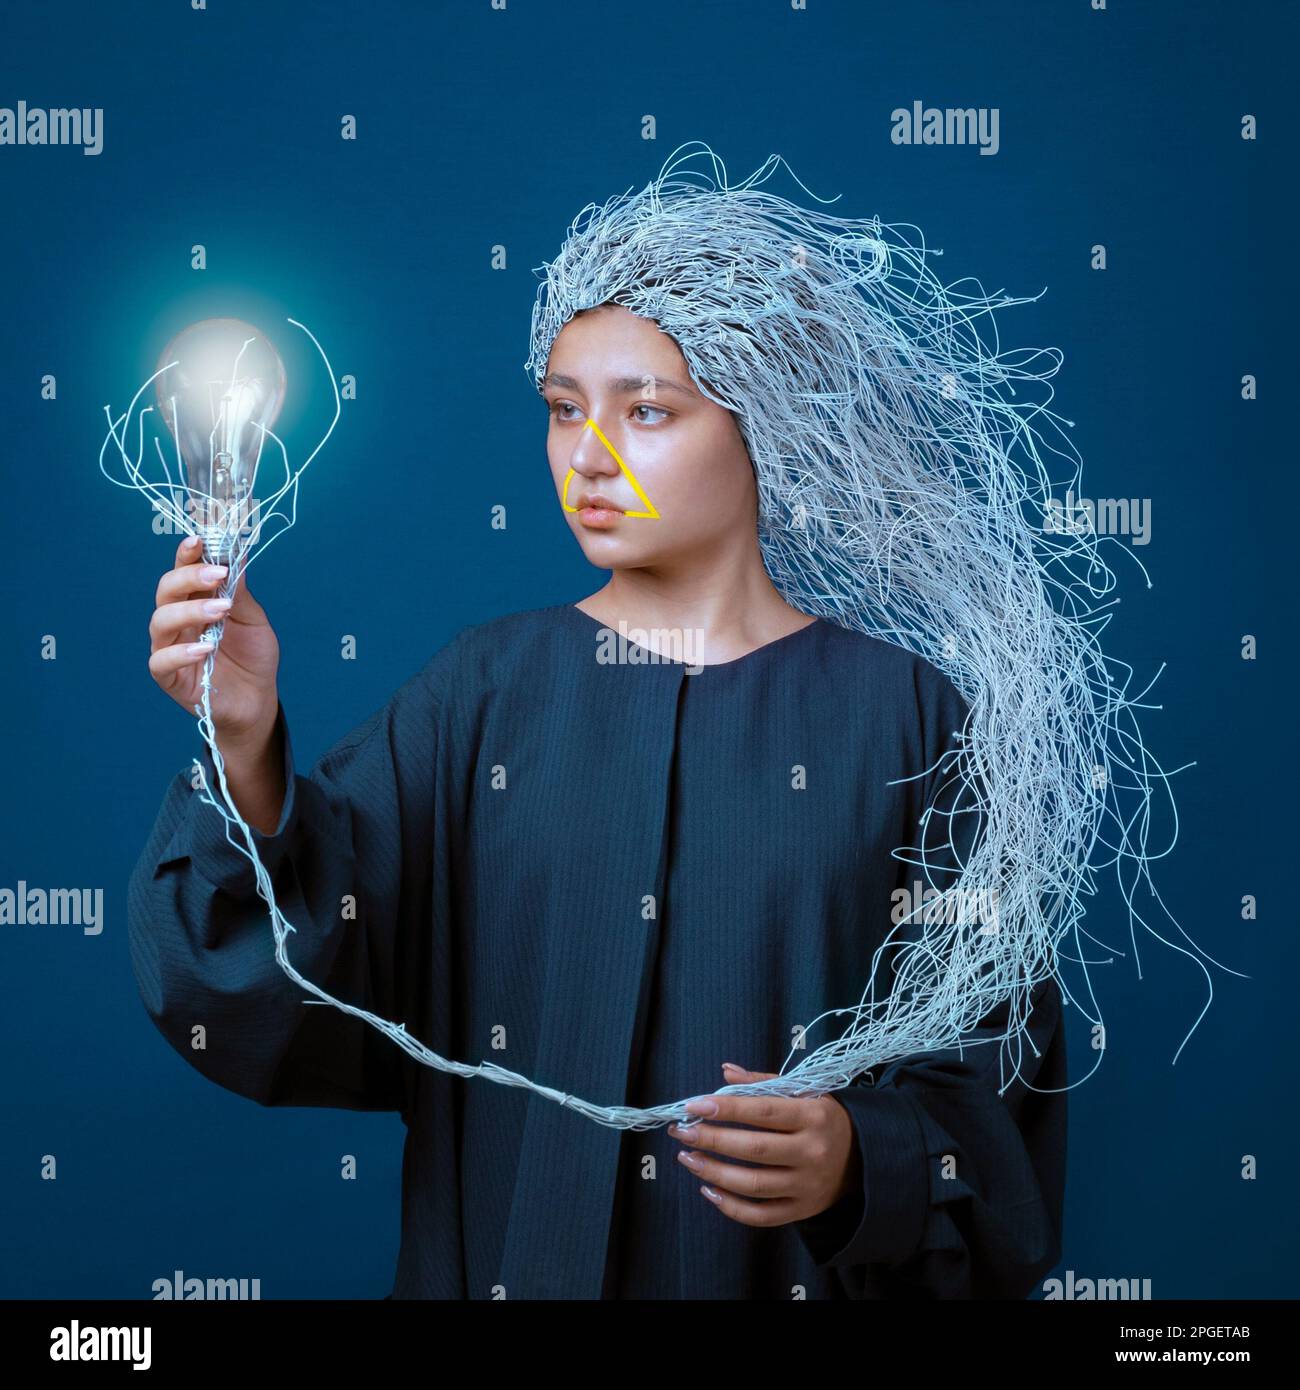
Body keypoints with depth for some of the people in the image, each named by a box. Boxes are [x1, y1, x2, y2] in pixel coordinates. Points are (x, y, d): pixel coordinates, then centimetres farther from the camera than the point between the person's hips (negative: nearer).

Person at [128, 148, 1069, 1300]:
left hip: (800, 1268, -1)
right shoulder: (483, 691, -4)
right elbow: (296, 998, -13)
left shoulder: (902, 718, -7)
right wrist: (247, 750, -27)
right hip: (507, 1256, 2)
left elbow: (998, 1074, -5)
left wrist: (863, 1164, -22)